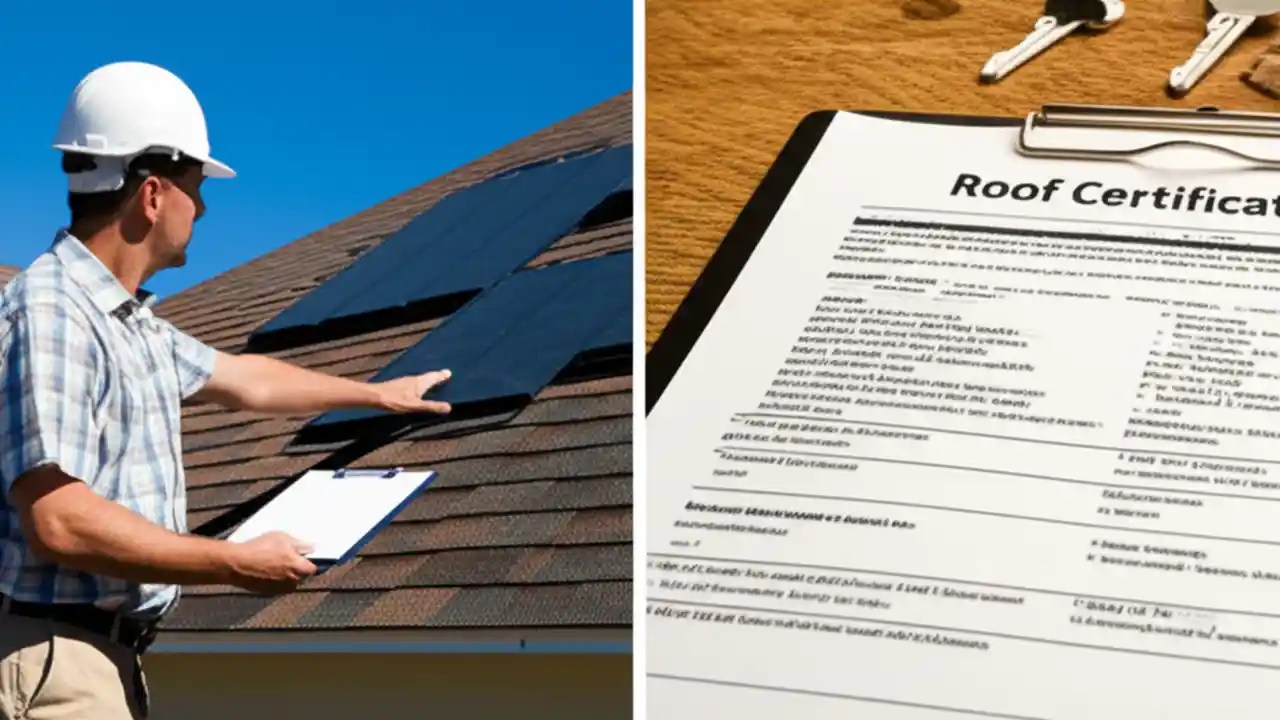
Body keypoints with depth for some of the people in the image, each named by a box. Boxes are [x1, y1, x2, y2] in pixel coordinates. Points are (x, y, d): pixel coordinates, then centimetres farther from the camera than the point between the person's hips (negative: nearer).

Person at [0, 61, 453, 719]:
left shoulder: (128, 318, 13)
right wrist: (238, 565, -20)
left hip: (109, 651, 10)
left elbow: (240, 379, 31)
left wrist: (376, 394, 40)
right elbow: (57, 522, -27)